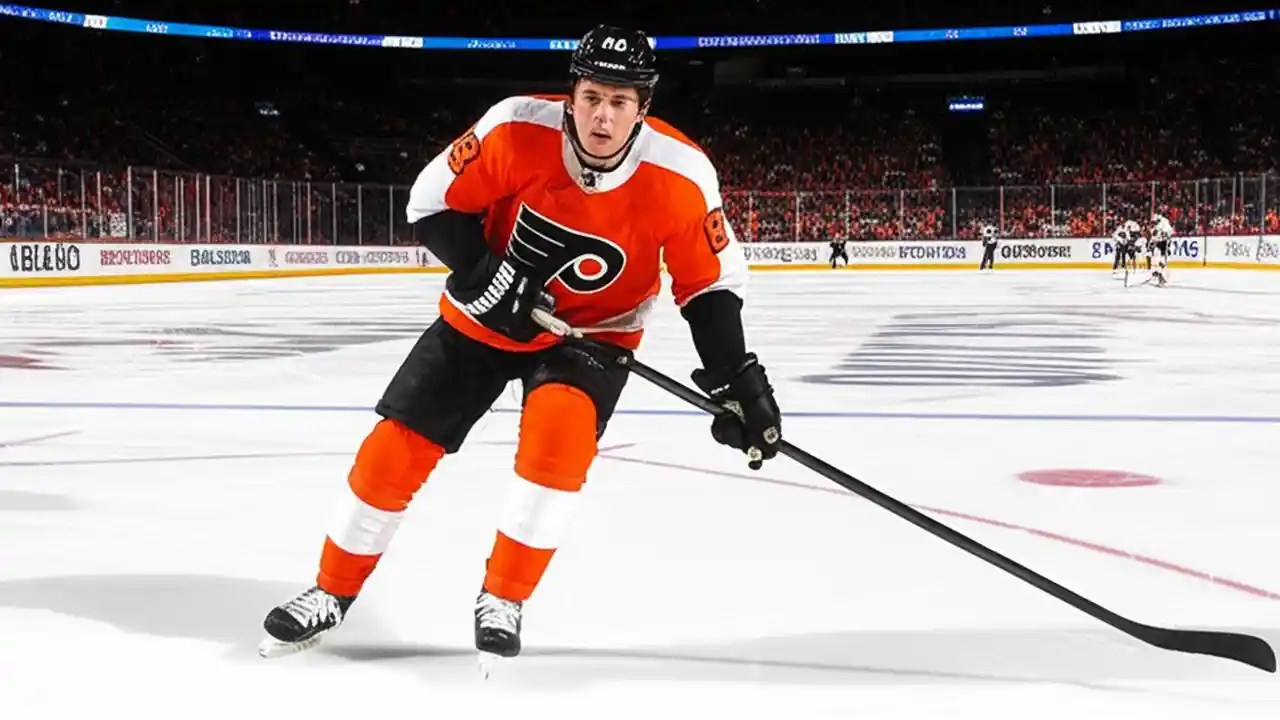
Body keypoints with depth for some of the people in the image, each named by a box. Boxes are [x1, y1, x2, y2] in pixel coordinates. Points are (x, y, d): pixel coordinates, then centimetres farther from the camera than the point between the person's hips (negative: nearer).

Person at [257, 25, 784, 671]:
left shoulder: (680, 177, -23)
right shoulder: (518, 128, -24)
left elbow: (711, 281, -11)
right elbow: (433, 201, -13)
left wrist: (735, 377, -19)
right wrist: (481, 272, -26)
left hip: (591, 330, -1)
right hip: (484, 315, 1)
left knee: (559, 430, -30)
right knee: (396, 446, -1)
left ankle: (503, 600, -9)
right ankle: (332, 594, 22)